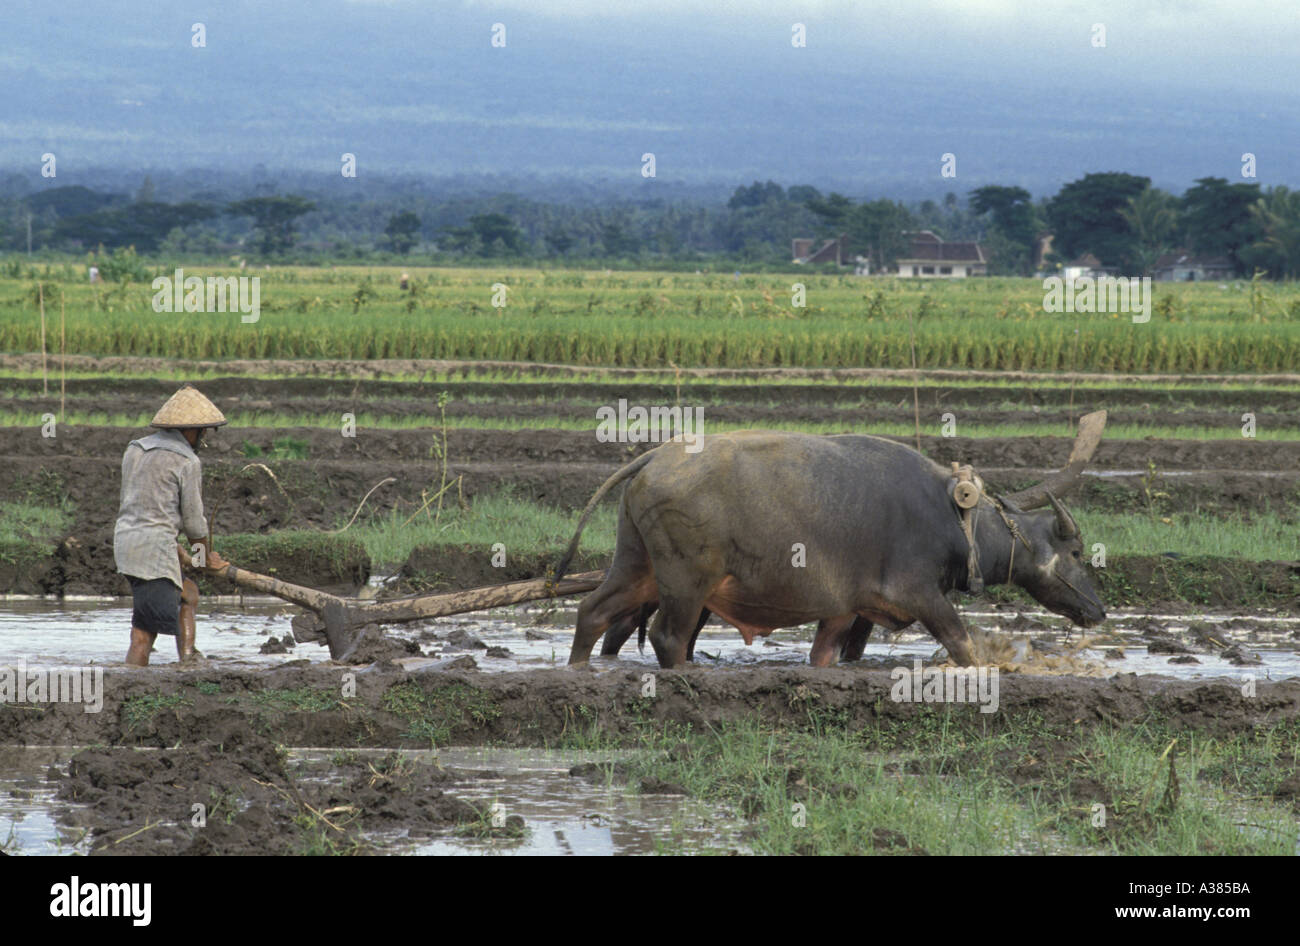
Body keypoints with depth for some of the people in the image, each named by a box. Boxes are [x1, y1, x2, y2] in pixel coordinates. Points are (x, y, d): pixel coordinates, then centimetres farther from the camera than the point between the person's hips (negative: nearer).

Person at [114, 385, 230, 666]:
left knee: (188, 593, 20)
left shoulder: (135, 449, 15)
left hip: (125, 540, 8)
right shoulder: (186, 461, -7)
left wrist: (178, 553, 26)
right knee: (144, 636, -7)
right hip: (155, 547, -8)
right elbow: (193, 520, -2)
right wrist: (206, 558, 17)